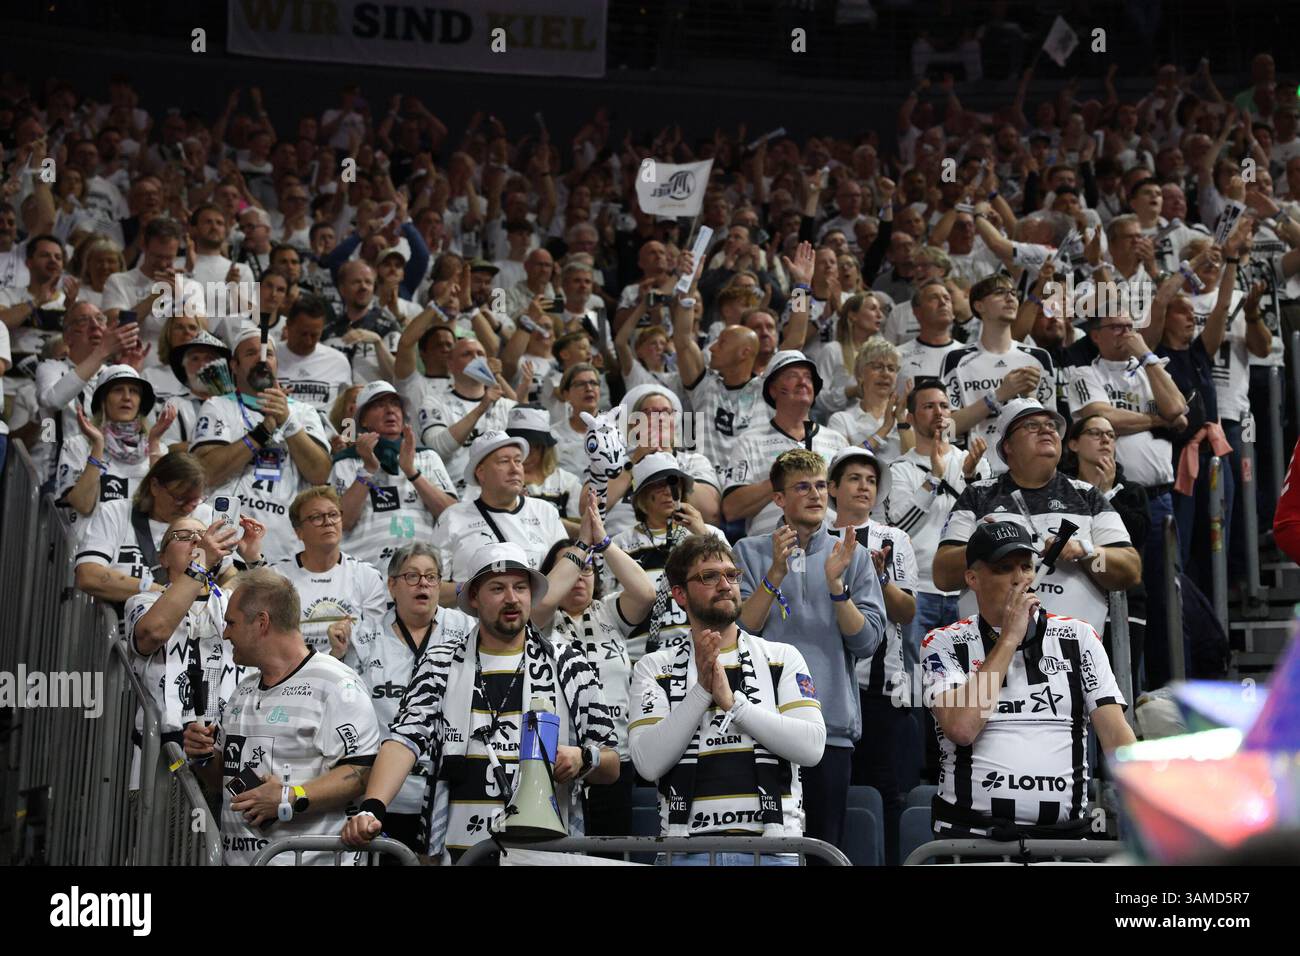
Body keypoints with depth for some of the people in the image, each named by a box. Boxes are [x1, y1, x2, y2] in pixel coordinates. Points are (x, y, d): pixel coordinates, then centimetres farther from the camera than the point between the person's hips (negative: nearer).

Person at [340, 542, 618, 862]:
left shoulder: (566, 663, 11)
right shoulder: (441, 662, 12)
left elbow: (611, 766, 14)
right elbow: (404, 740, -1)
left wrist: (583, 760, -9)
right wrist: (371, 809, -17)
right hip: (457, 848, 0)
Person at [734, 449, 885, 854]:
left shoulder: (853, 557, 7)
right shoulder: (750, 553, 5)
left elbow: (867, 642, -2)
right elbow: (740, 630, -5)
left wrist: (836, 584, -15)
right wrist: (776, 574, -16)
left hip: (831, 722, 1)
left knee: (824, 844, 6)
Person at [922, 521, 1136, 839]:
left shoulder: (1078, 635, 13)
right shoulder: (944, 643, 6)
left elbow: (1116, 735, 5)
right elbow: (961, 729, -11)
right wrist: (1010, 637, -5)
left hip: (1064, 832, 3)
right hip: (972, 833, -3)